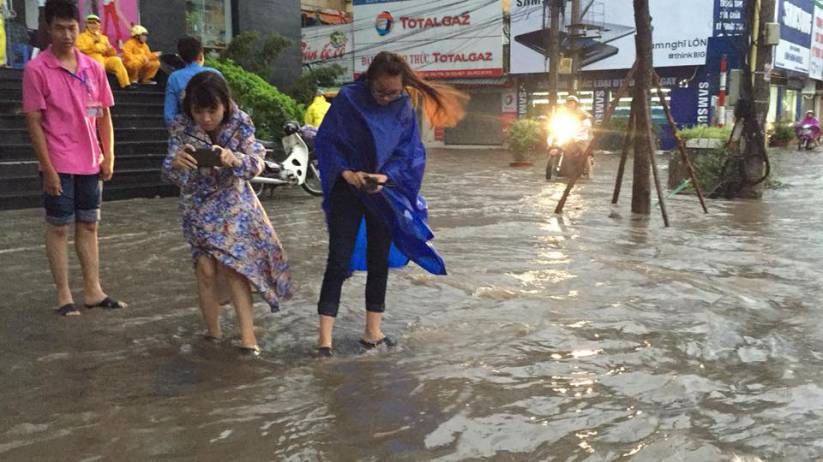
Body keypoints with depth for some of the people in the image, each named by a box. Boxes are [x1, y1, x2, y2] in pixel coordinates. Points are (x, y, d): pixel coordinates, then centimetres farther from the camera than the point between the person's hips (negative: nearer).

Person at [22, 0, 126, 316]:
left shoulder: (93, 68, 5)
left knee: (88, 226, 11)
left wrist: (108, 157, 6)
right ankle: (63, 295, 12)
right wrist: (48, 168, -13)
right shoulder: (37, 69, -8)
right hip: (59, 166, -5)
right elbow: (33, 121, -10)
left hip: (90, 163, 5)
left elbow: (104, 115, 11)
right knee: (58, 228, 4)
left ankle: (93, 291, 20)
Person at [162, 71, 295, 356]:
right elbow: (169, 173, -20)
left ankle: (248, 335, -5)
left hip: (234, 204, -1)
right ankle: (213, 333, 9)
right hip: (199, 206, 1)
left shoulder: (240, 124, -15)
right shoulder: (182, 128, -15)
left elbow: (257, 163, -22)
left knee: (234, 266, -8)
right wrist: (176, 163, -45)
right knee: (205, 268, -6)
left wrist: (234, 159, -45)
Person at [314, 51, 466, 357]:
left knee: (380, 262, 7)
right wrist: (346, 173, -20)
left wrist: (385, 176, -19)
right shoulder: (348, 99, -10)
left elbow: (409, 152, -2)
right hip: (347, 191, -3)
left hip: (384, 194, 3)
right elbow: (326, 141, -6)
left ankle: (373, 331, 18)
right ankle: (325, 334, -1)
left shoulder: (404, 107, -4)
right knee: (339, 260, -4)